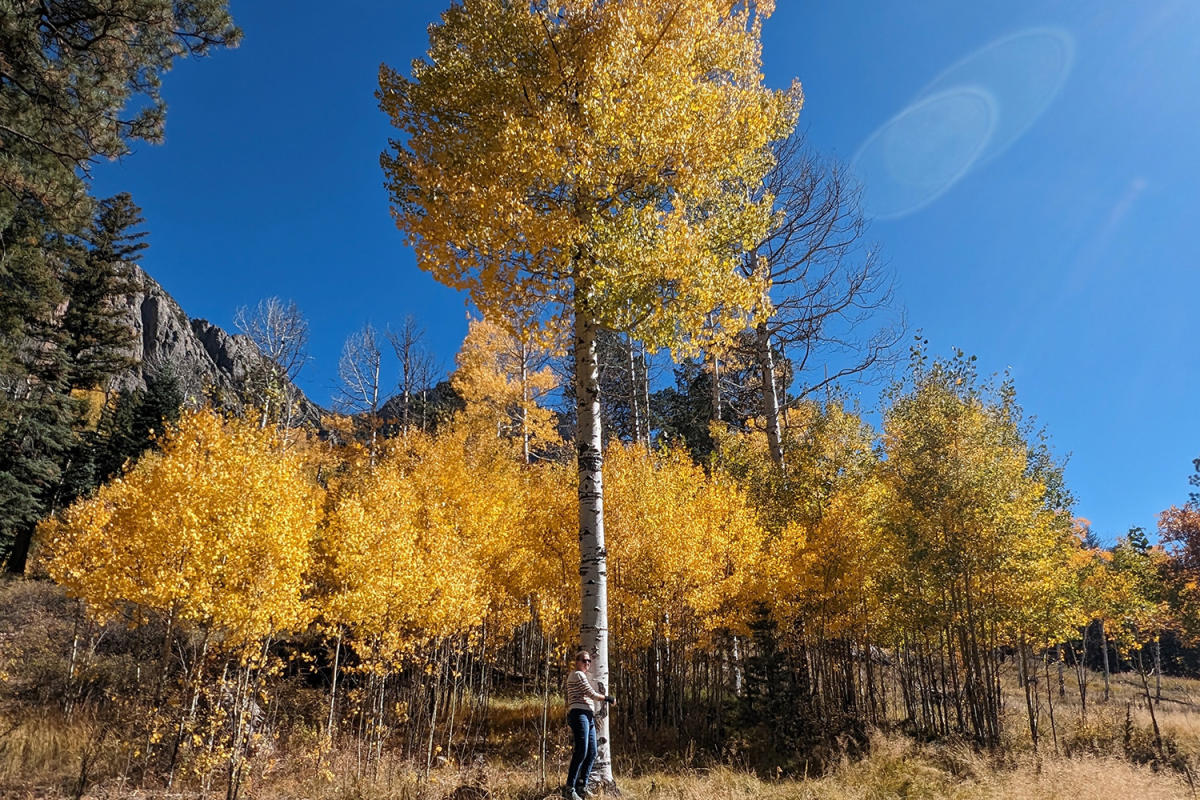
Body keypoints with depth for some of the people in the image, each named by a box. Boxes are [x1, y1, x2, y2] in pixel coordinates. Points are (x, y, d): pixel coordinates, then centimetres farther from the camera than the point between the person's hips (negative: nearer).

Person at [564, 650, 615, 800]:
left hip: (588, 717, 10)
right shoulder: (578, 675, -6)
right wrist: (608, 698, 3)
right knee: (581, 752, -16)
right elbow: (592, 694, -10)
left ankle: (582, 786, 12)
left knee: (592, 752, 7)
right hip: (579, 714, -10)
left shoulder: (583, 675, 25)